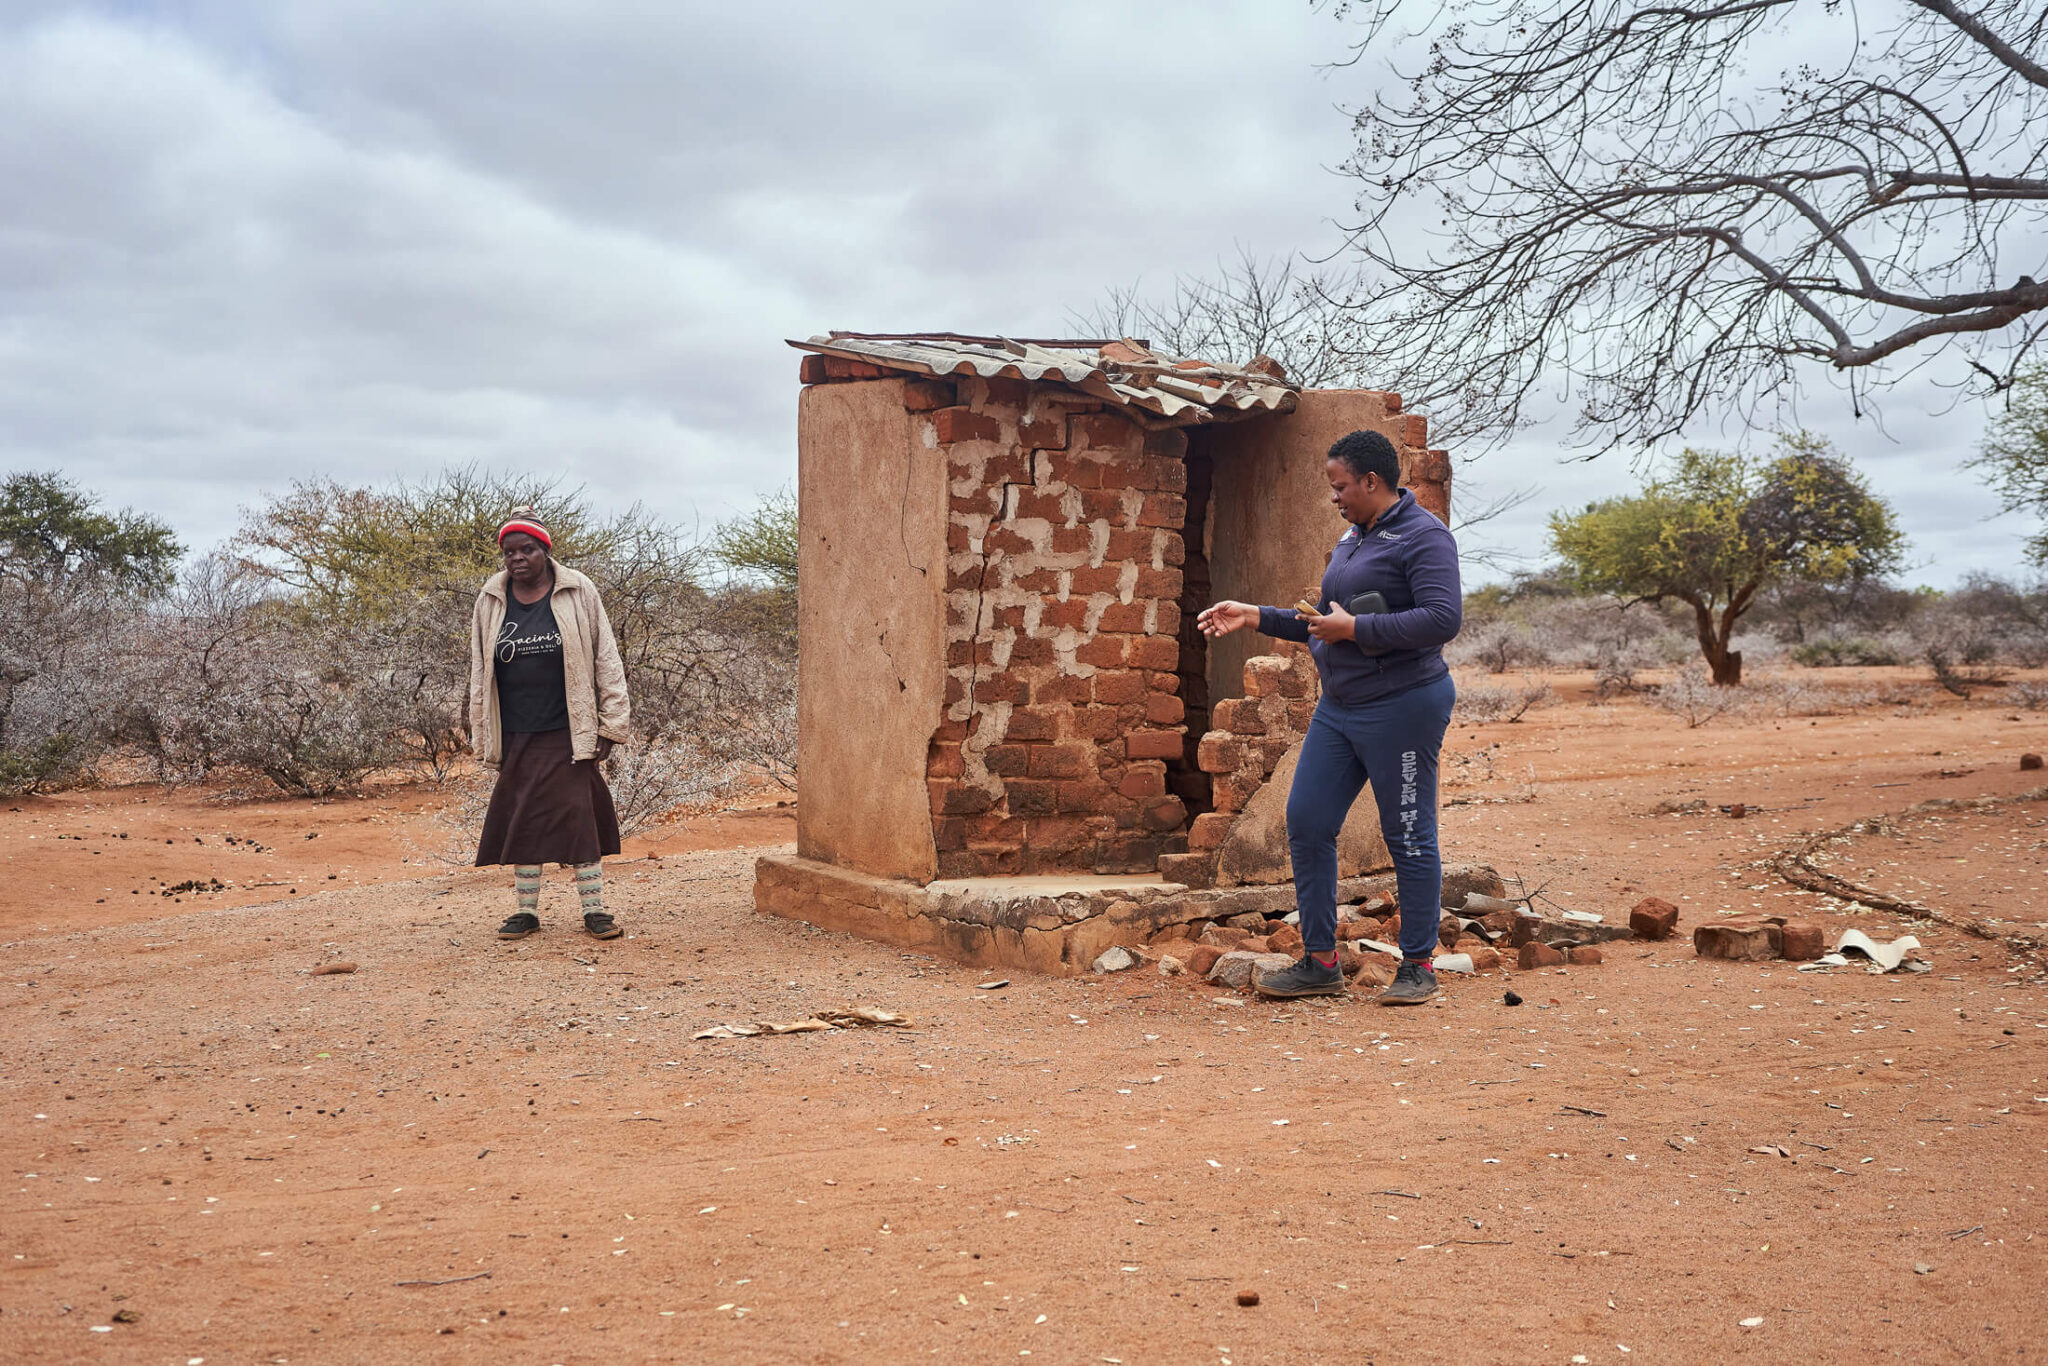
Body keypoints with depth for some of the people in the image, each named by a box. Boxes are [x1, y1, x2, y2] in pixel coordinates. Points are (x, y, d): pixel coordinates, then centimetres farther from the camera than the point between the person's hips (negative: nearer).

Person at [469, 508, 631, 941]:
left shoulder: (578, 592, -1)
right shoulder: (491, 601, 6)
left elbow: (605, 659, 1)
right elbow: (480, 673, 12)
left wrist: (610, 724, -4)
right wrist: (483, 736, 10)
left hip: (569, 734, -3)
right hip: (516, 738, 3)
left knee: (580, 818, -4)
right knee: (522, 821, 6)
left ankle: (594, 909, 5)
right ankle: (526, 911, 17)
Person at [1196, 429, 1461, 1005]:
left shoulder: (1423, 536, -10)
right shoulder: (1352, 538, 18)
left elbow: (1442, 619, -23)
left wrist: (1355, 628, -21)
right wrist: (1255, 616, 18)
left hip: (1402, 707, -9)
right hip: (1339, 708, 9)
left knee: (1409, 837, -1)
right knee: (1306, 823, 5)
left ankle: (1418, 967, 11)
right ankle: (1319, 963, 13)